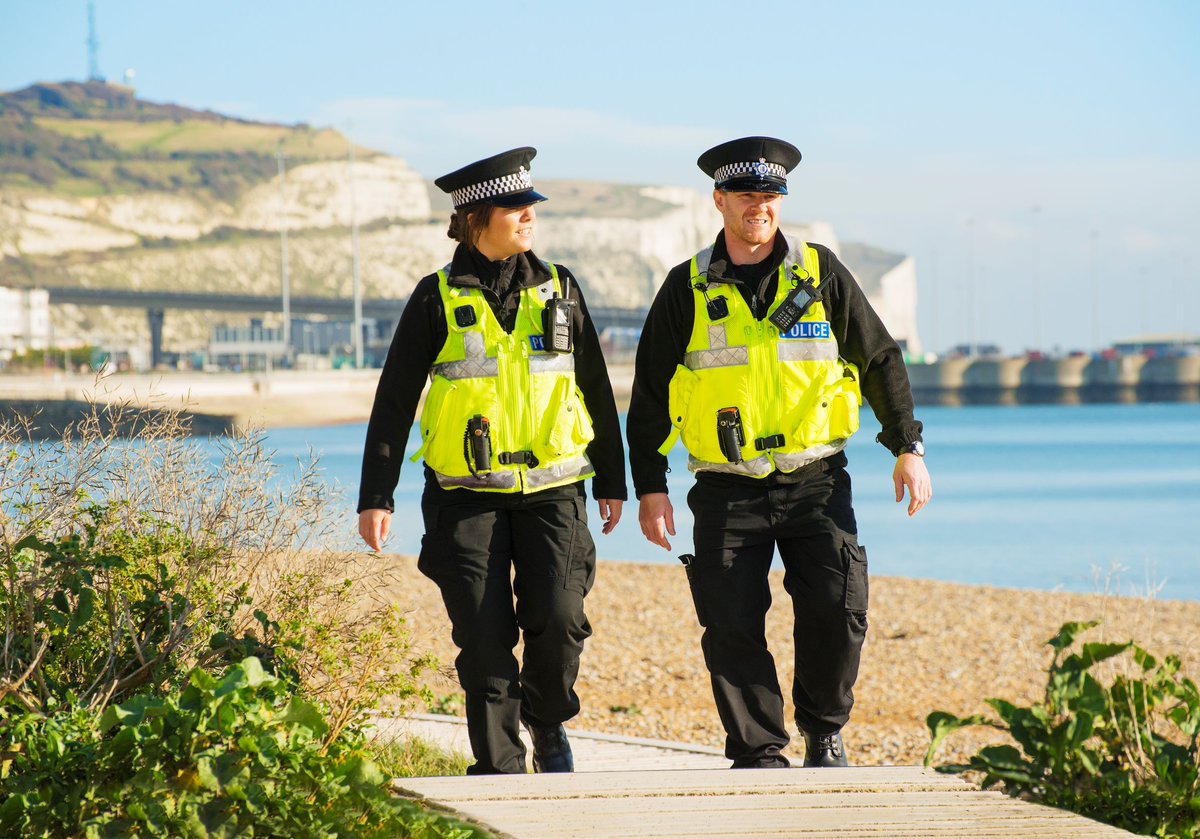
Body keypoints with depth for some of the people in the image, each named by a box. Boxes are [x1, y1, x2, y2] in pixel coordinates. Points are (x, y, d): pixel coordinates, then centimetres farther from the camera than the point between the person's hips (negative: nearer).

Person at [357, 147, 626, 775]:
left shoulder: (558, 290, 8)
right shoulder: (439, 299, 0)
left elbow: (596, 389, 17)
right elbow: (394, 401, 2)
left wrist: (611, 480, 17)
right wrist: (376, 497, -4)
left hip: (551, 492, 1)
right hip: (466, 497, -1)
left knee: (558, 620, -13)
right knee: (484, 640, -4)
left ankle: (547, 722, 15)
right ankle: (499, 770, 8)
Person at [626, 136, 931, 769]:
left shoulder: (821, 274, 5)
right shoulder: (687, 290, 4)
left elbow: (879, 360, 11)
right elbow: (650, 393, 9)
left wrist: (908, 447, 4)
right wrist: (649, 487, 3)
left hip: (815, 483, 0)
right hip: (728, 493, 0)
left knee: (837, 608, -13)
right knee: (732, 625, -6)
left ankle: (823, 731, 9)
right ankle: (760, 756, 5)